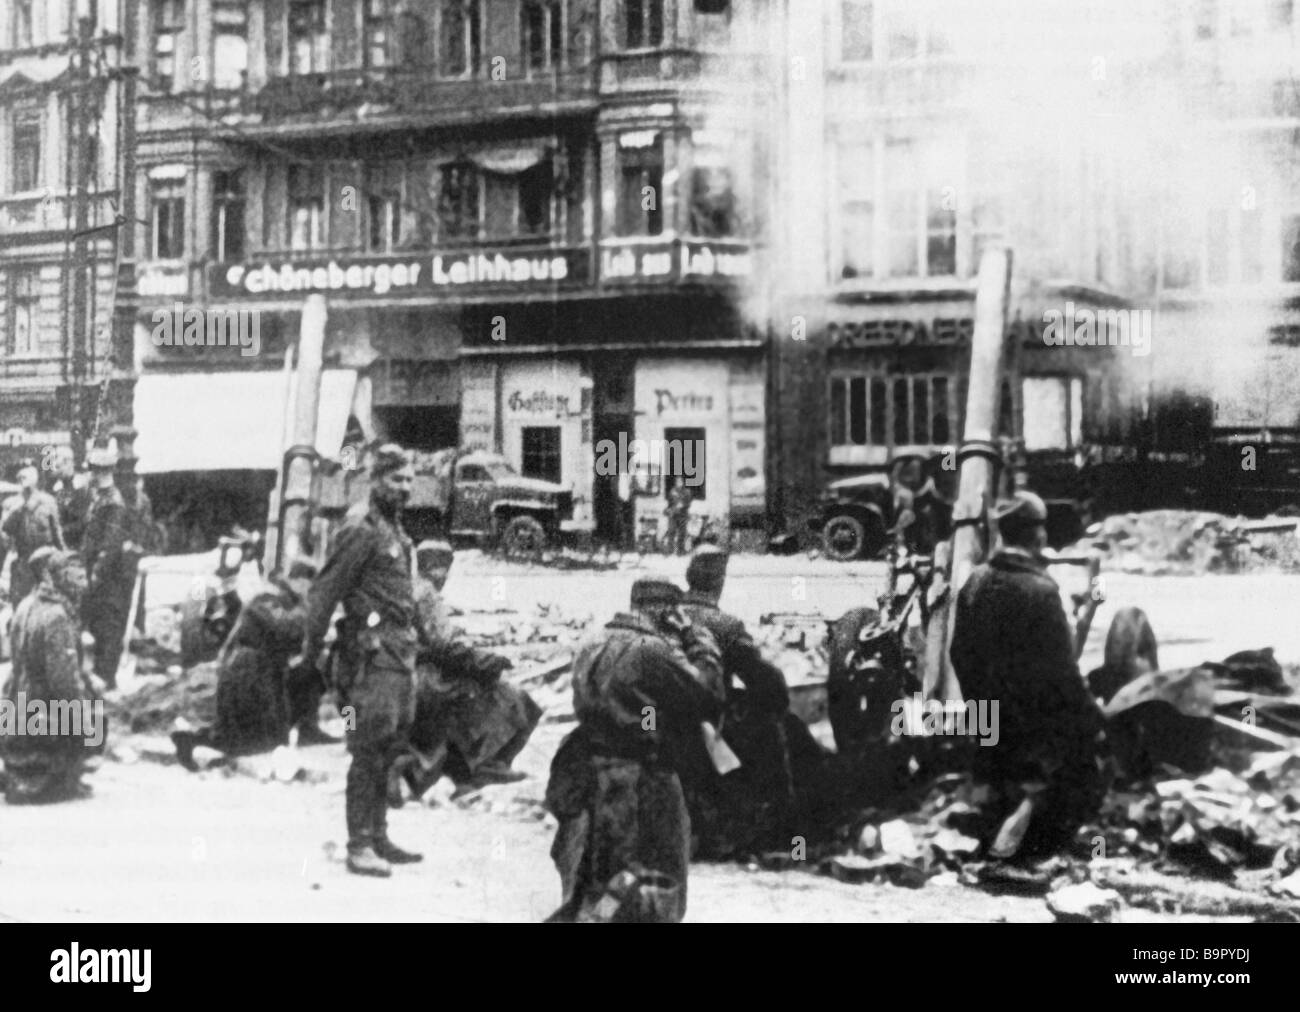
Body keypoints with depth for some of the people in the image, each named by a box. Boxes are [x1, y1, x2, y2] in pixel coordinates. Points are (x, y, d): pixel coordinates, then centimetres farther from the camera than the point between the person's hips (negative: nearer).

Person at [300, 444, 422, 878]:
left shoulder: (395, 530, 16)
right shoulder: (362, 530, -12)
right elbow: (325, 589, -14)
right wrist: (311, 649, -13)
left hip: (401, 651, 9)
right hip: (373, 651, -9)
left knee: (390, 748, 13)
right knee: (370, 750, -8)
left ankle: (378, 838, 21)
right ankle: (359, 847, -4)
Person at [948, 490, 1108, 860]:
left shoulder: (975, 583, -3)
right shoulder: (1041, 591, -22)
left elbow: (959, 653, 6)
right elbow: (1061, 670, -18)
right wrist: (1092, 719, -7)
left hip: (988, 720, 6)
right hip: (1038, 721, -6)